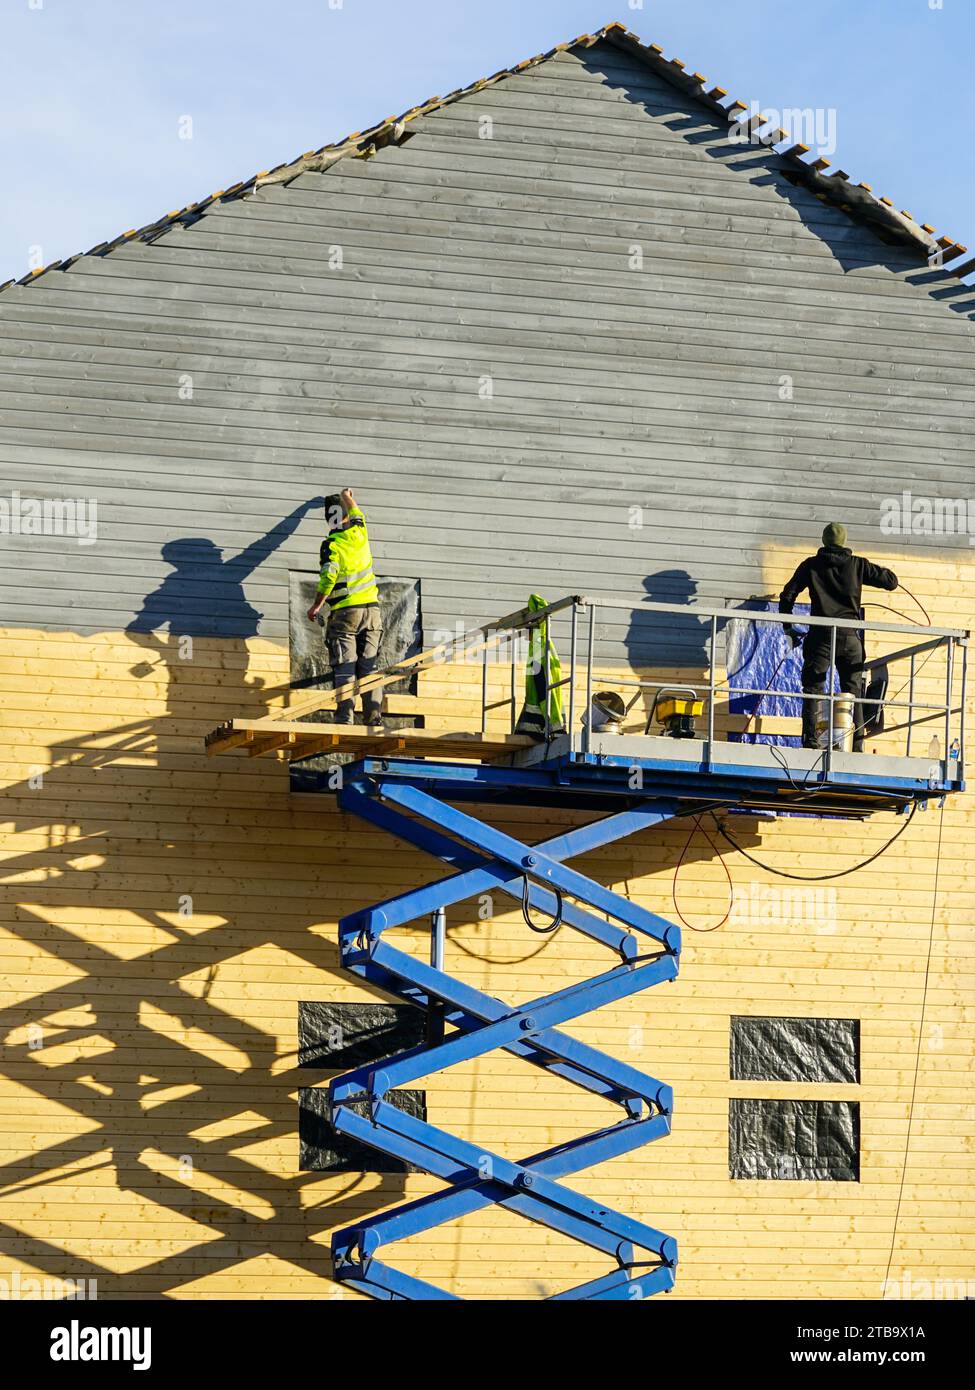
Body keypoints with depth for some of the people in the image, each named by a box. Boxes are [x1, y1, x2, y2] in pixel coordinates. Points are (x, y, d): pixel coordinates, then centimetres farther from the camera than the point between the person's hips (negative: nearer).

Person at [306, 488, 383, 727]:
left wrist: (317, 606, -7)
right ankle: (374, 717, -3)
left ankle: (345, 718, -14)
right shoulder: (359, 533, 6)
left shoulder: (332, 545, -9)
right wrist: (347, 496, 49)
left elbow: (328, 577, -19)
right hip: (371, 610, 5)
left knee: (344, 669, -5)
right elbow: (356, 512, 28)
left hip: (345, 612, -4)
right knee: (368, 668, 6)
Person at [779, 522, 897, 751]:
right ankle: (857, 746, 3)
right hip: (849, 637, 1)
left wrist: (788, 629, 13)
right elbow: (891, 581, 8)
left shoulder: (811, 565, 6)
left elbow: (787, 596, 4)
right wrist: (875, 571, 29)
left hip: (820, 637, -1)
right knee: (853, 693, 8)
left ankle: (810, 742, -8)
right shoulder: (857, 565, 5)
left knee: (813, 691, 3)